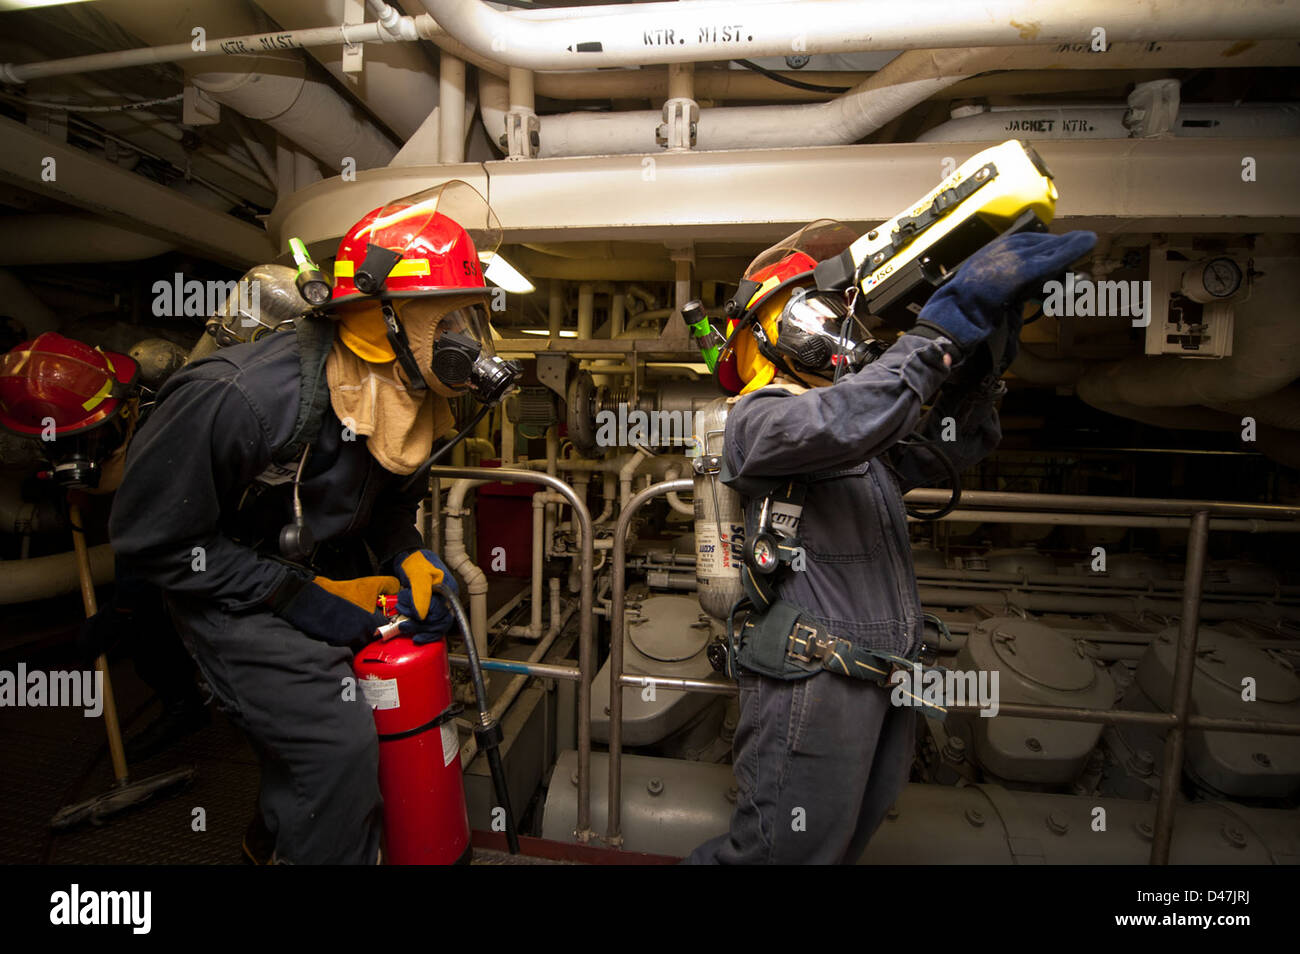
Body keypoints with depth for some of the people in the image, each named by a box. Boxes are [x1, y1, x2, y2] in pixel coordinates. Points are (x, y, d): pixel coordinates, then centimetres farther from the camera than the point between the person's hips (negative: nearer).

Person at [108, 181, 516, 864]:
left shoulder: (404, 402, -10)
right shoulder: (236, 397, -32)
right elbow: (152, 538, -21)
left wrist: (408, 558, -11)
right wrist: (301, 597, -23)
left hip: (327, 570, 7)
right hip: (232, 592, -7)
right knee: (336, 741, -18)